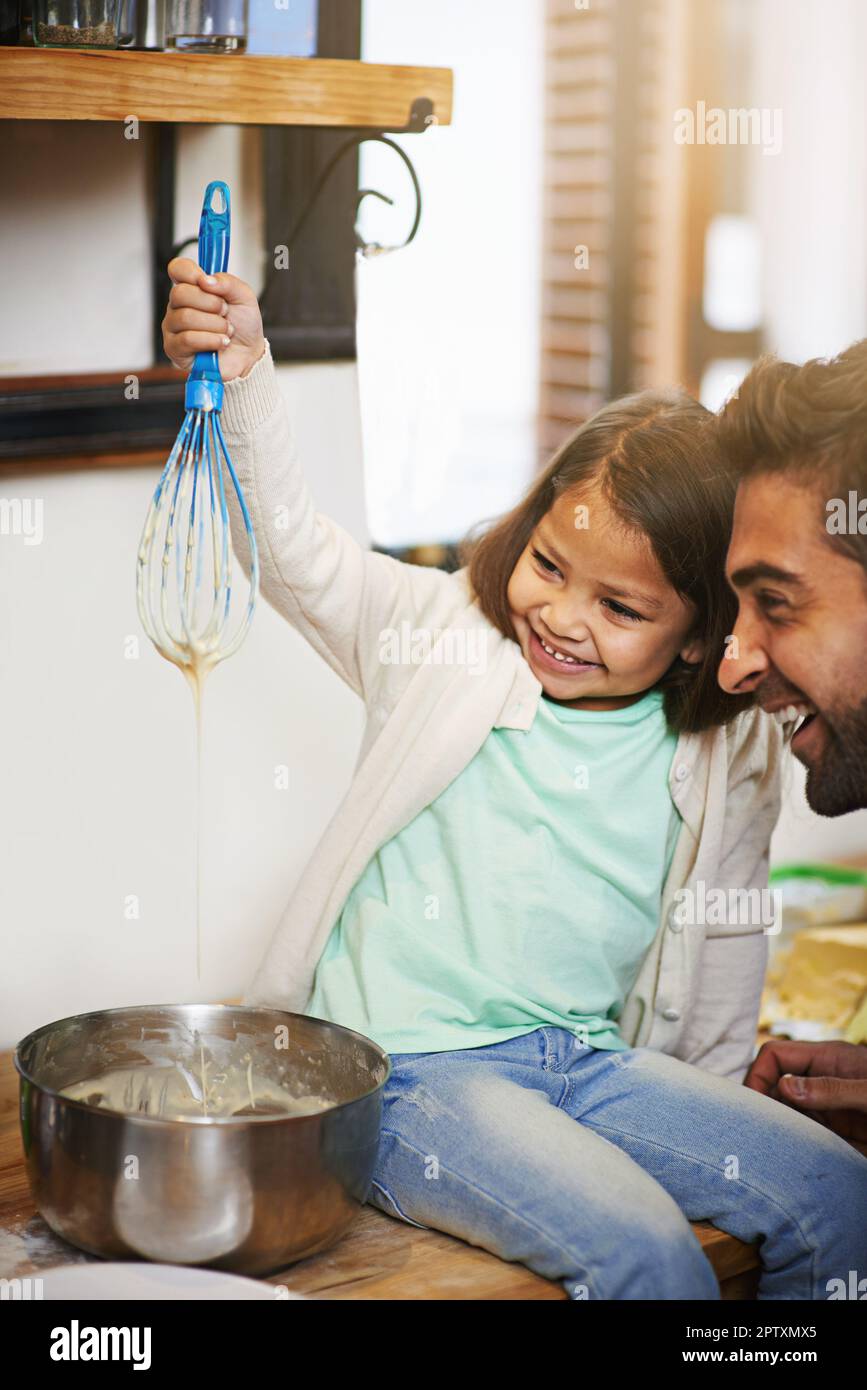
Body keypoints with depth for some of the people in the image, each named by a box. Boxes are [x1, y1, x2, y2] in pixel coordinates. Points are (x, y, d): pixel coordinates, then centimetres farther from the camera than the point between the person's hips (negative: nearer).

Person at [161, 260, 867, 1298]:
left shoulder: (729, 763, 3)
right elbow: (294, 547, -10)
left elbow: (722, 942, 13)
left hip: (590, 1060, 4)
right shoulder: (449, 636, -2)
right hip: (411, 1068, -4)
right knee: (641, 1247, -26)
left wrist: (706, 1118, 13)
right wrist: (241, 379, -23)